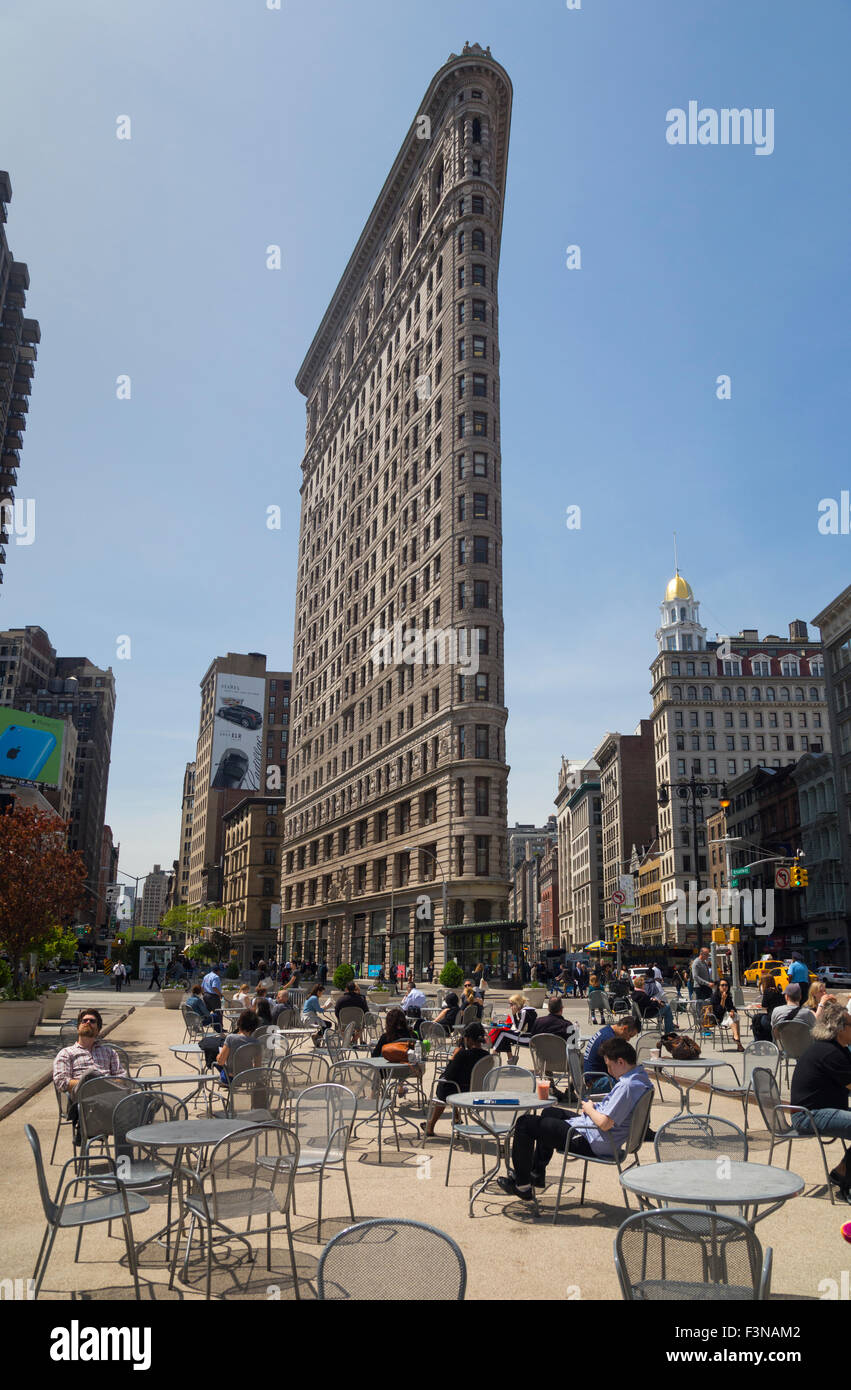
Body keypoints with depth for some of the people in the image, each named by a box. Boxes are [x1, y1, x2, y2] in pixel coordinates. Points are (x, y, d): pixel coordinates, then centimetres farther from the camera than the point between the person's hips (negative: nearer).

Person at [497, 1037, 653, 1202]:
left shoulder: (627, 1086, -29)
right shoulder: (641, 1077, 3)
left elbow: (604, 1123, -30)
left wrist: (589, 1109, -11)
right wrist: (597, 1107, 3)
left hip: (589, 1142, -11)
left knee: (525, 1123, -2)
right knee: (550, 1113, 33)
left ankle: (523, 1186, 9)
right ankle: (537, 1173, 38)